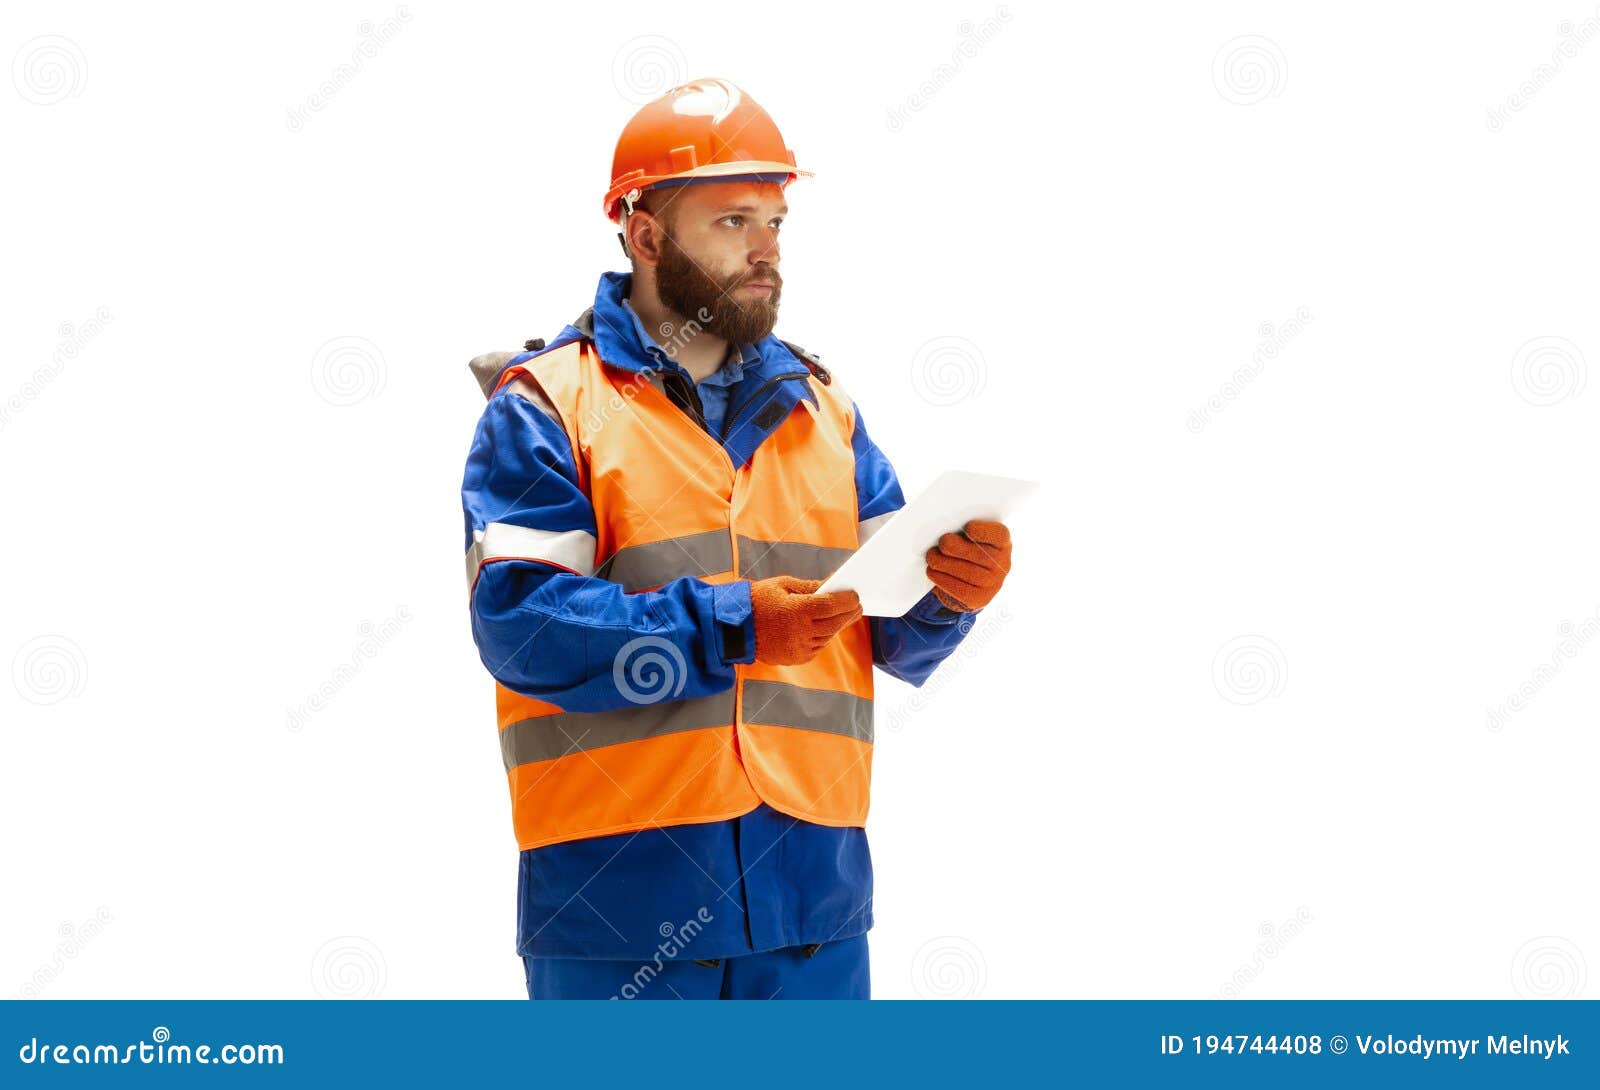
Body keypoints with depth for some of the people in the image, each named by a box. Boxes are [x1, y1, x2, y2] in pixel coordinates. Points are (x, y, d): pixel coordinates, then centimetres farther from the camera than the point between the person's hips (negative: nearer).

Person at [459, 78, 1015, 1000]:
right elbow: (518, 618, -13)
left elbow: (895, 634, 12)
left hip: (810, 883, 5)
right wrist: (732, 627, -21)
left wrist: (946, 592, -12)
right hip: (617, 887, -4)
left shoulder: (820, 408, 17)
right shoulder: (549, 405, 0)